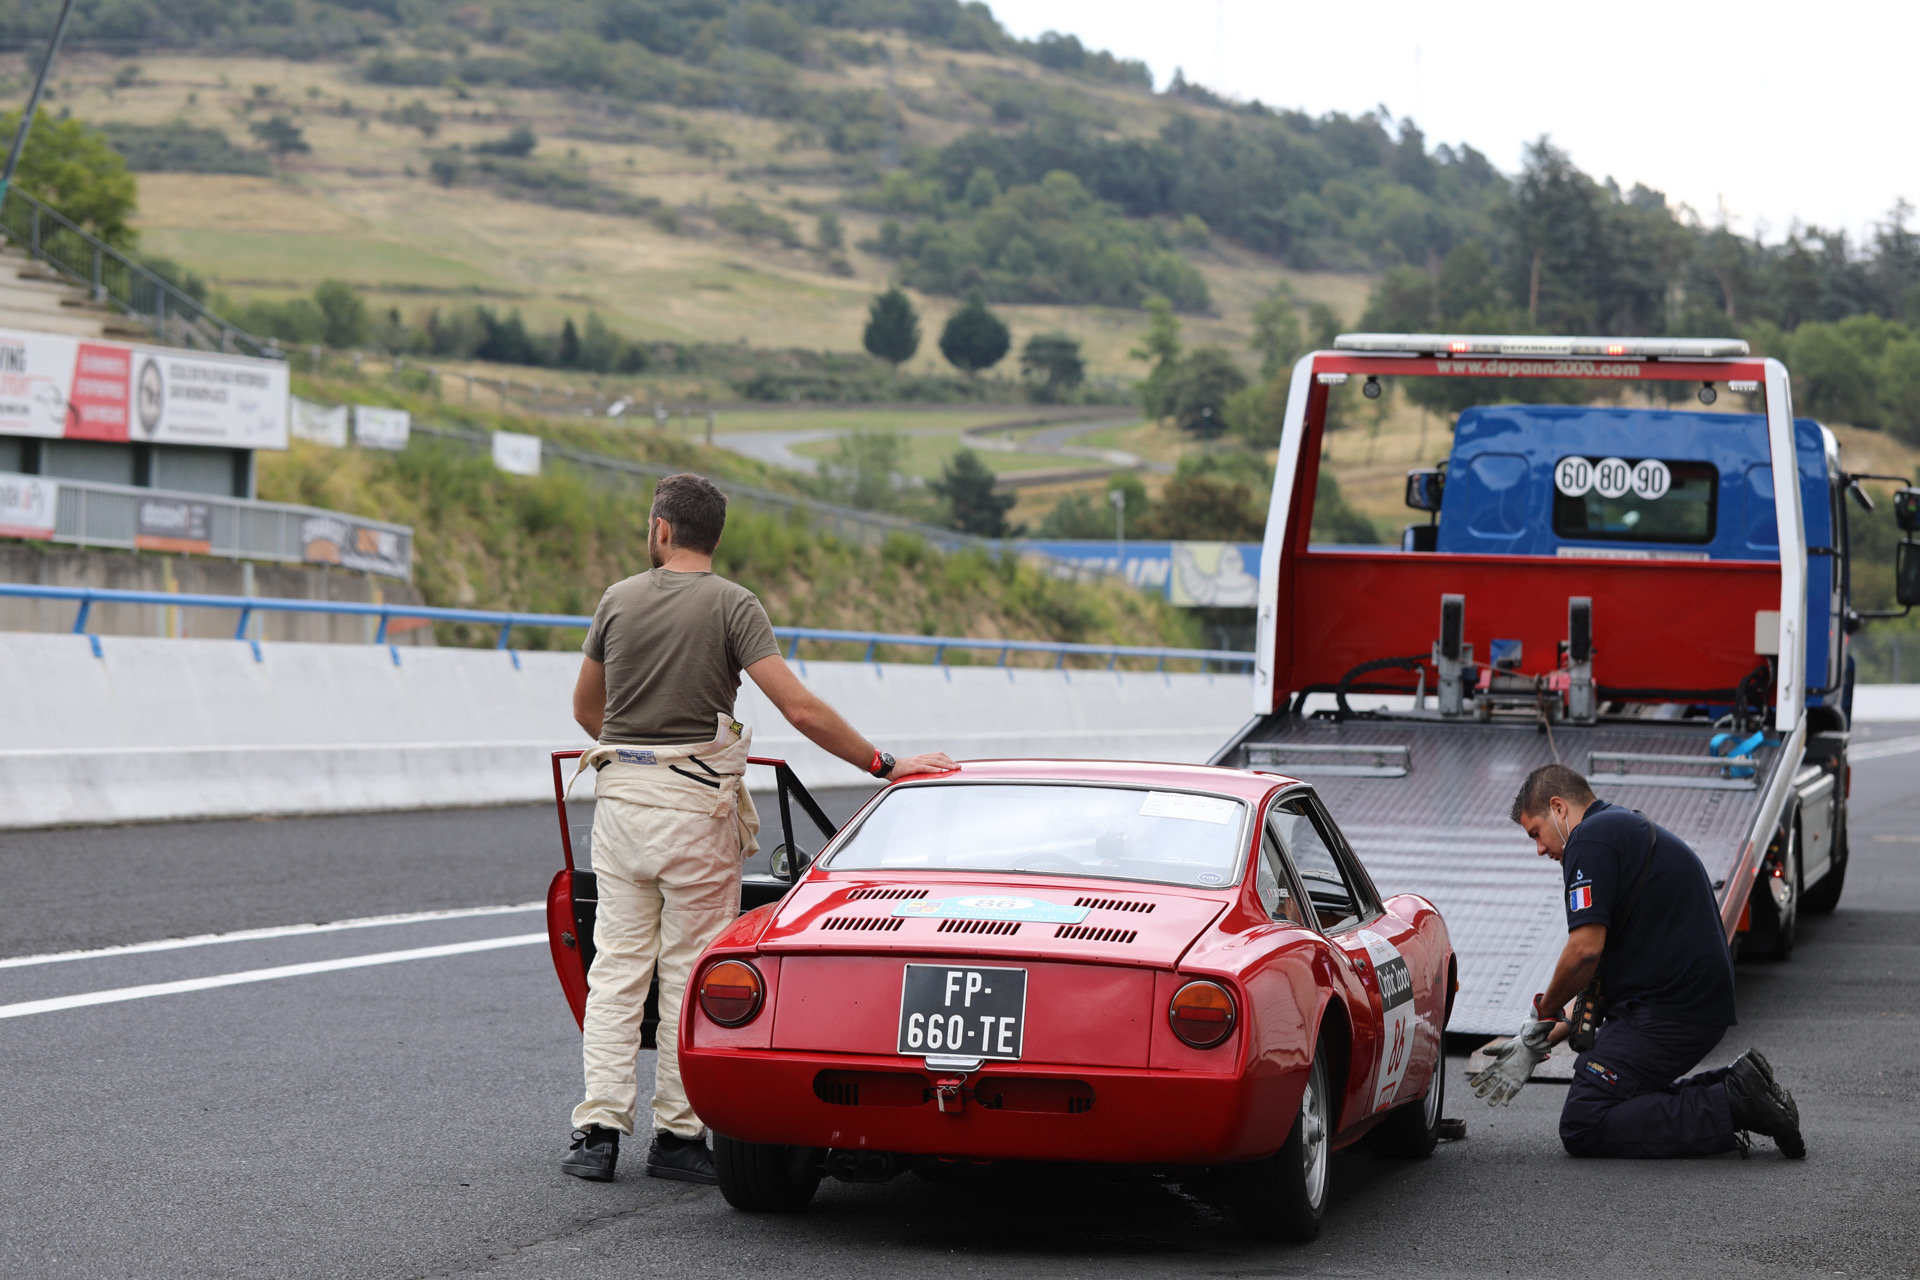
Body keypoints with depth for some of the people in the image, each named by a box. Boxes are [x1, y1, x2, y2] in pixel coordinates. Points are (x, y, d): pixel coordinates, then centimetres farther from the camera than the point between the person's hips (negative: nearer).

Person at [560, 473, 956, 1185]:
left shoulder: (618, 600, 5)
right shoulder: (732, 606, -7)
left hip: (619, 798, 4)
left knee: (616, 966, 7)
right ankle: (677, 1133, 7)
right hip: (696, 805, -3)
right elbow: (801, 710, -16)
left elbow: (586, 710, 16)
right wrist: (883, 765, -10)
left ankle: (599, 1127, 2)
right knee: (689, 972, 4)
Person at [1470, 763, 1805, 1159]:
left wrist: (1543, 1014, -1)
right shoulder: (1631, 829, 24)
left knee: (1582, 1127, -12)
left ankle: (1732, 1105, -15)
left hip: (1668, 1009, -10)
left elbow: (1586, 949, -18)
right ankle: (1732, 1088, 7)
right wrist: (1548, 1038, 24)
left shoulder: (1591, 838, -8)